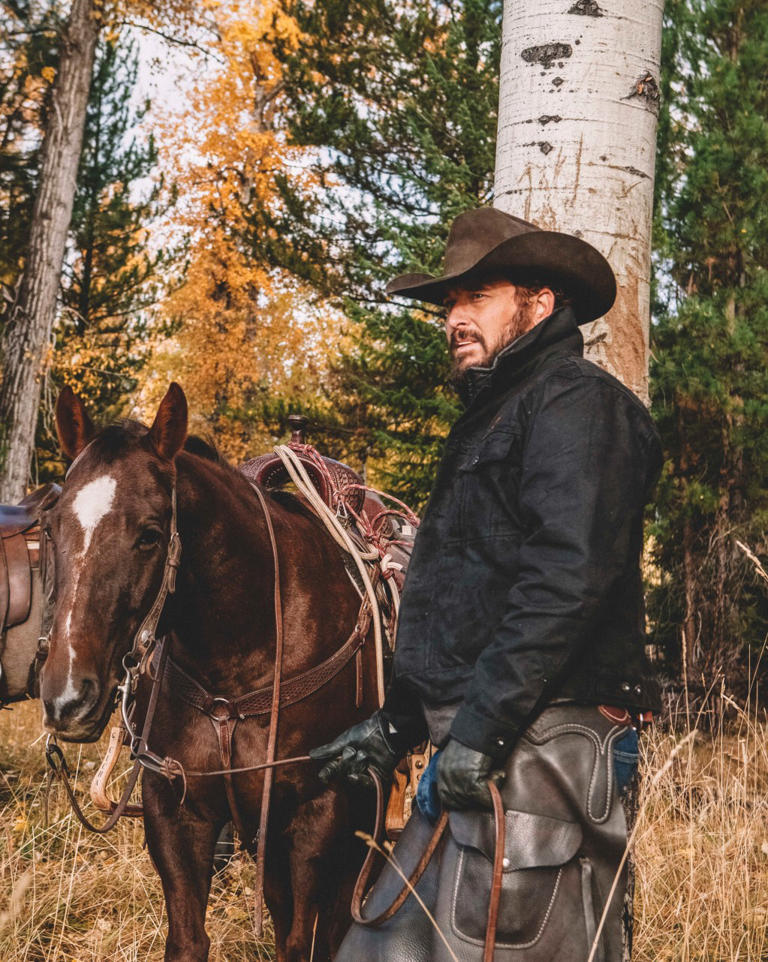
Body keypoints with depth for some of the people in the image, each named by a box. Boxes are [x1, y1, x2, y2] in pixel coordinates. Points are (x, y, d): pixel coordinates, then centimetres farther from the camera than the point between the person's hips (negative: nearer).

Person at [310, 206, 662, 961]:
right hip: (473, 751, 10)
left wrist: (484, 724, -24)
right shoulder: (490, 417, 24)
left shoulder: (575, 403, -8)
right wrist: (397, 722, 22)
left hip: (540, 748, -10)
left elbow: (567, 581, -22)